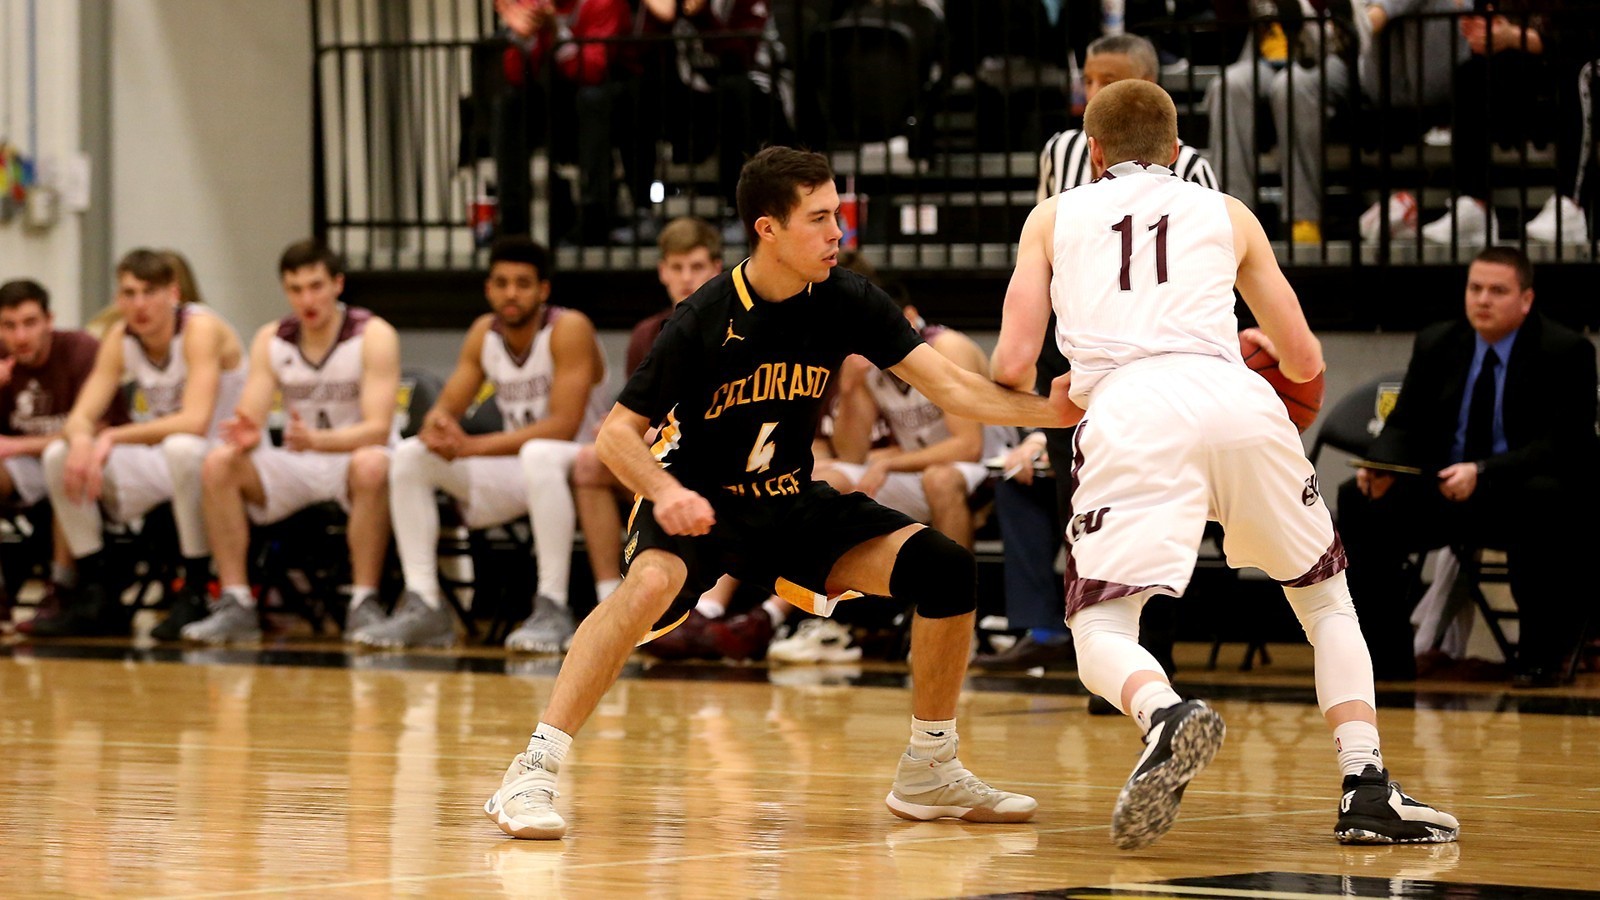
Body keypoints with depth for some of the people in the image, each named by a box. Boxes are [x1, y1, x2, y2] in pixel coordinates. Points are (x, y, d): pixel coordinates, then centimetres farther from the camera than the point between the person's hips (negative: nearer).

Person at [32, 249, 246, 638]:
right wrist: (80, 439, -29)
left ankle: (197, 588, -26)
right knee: (58, 456, -10)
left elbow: (195, 421, -31)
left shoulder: (201, 329, -20)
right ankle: (96, 595, -4)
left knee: (182, 447, -40)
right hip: (162, 463, 7)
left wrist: (112, 437, -30)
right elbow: (81, 416, -4)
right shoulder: (120, 339, -1)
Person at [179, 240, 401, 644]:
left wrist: (316, 439, -40)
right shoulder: (272, 340, 1)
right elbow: (248, 419, -6)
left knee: (371, 466, -39)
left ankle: (364, 604, -30)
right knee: (219, 463, -21)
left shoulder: (374, 336, -12)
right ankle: (236, 606, -20)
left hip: (354, 459, -4)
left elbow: (378, 428, -22)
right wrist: (245, 437, -33)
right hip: (297, 469, 4)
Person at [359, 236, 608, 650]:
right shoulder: (484, 333, 5)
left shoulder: (570, 329, -15)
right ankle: (423, 608, -12)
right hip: (512, 475, 7)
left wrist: (473, 446, -29)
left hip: (572, 466, -7)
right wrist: (436, 426, -22)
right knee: (410, 455, -7)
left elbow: (563, 426, -24)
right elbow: (447, 407, 6)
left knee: (539, 454, -40)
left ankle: (552, 610, -36)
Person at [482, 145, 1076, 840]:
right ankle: (530, 776, -35)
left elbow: (951, 387, -9)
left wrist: (1045, 411, -26)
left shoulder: (846, 301, -8)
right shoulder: (704, 320, -20)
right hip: (698, 503, -5)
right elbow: (617, 433, -14)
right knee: (653, 581, -38)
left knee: (945, 568, -9)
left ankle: (929, 774, 8)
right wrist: (665, 492, -35)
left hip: (790, 503, 5)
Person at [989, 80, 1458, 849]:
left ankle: (1165, 715, -37)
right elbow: (1306, 363, 27)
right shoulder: (1227, 214, 28)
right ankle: (1367, 788, 5)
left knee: (1100, 633, -2)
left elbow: (1012, 364, 14)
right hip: (1238, 404, 2)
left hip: (1130, 412, -2)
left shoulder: (1054, 217, 25)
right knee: (1326, 597, 22)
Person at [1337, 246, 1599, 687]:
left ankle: (1540, 657, -24)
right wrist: (1382, 465, -19)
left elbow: (1560, 445, -17)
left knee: (1540, 499, -39)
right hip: (1443, 493, 4)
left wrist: (1482, 472, -32)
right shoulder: (1436, 344, 6)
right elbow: (1404, 424, 7)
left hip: (1521, 498, -4)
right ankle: (1387, 658, -14)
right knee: (1358, 499, -19)